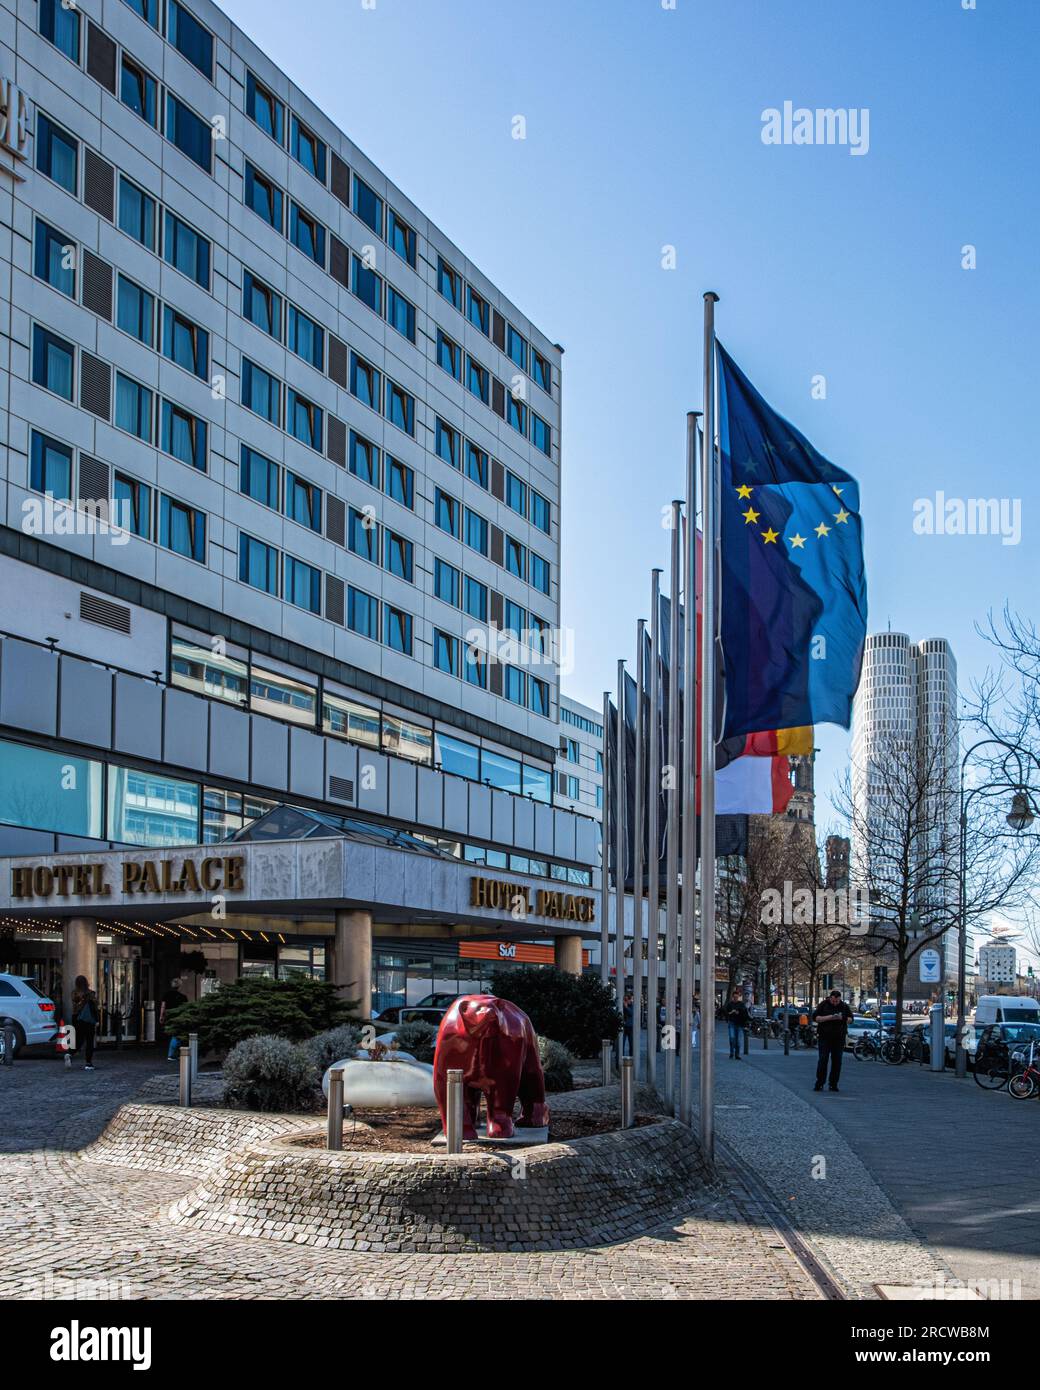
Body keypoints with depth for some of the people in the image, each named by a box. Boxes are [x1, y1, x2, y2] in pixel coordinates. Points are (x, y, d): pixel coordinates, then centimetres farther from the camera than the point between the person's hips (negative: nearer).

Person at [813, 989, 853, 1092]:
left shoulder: (844, 1006, 8)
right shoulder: (823, 1005, 1)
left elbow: (850, 1019, 9)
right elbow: (816, 1017, -4)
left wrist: (842, 1018, -12)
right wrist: (828, 1017, -17)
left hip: (839, 1038, 2)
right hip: (825, 1037, -2)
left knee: (837, 1061, 2)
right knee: (823, 1060, -7)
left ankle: (833, 1084, 9)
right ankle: (819, 1083, -3)